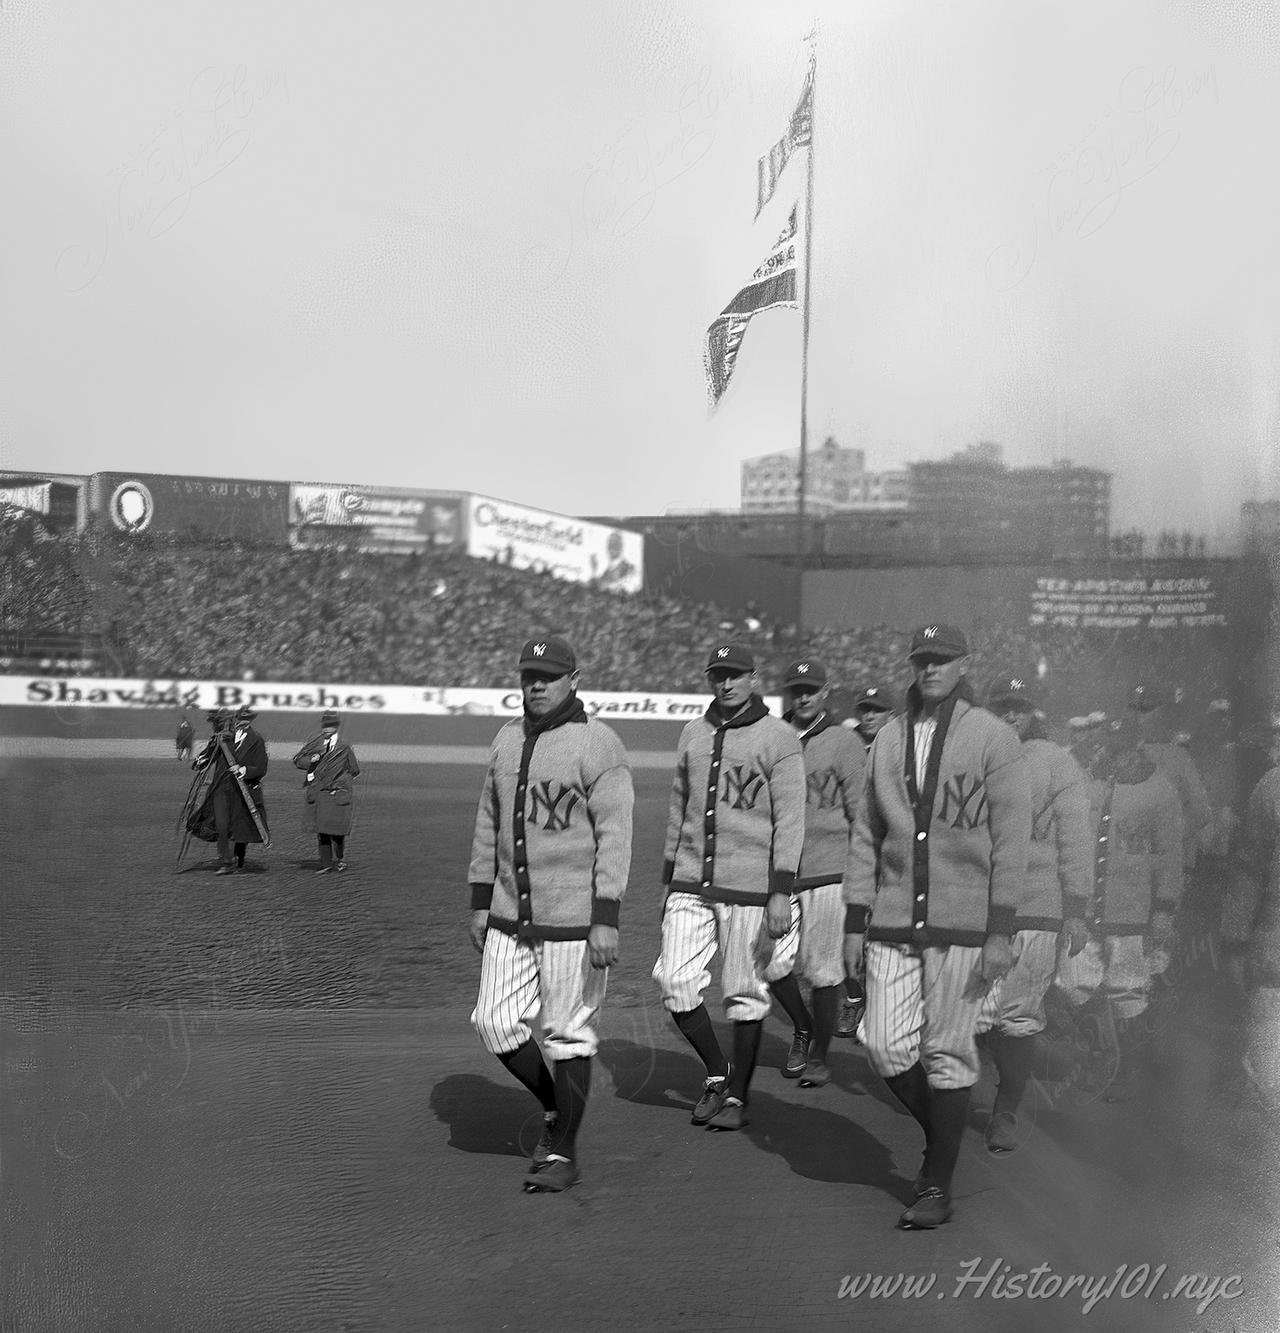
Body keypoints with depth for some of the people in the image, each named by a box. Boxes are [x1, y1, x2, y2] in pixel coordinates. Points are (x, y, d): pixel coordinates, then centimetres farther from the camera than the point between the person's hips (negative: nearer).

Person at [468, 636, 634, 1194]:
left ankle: (563, 1153, 17)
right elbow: (489, 826, 17)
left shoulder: (599, 745, -11)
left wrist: (606, 919, -20)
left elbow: (615, 835, -15)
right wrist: (481, 902, 15)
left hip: (574, 918, -6)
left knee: (567, 1034, 2)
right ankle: (553, 1107, 29)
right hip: (511, 915, 6)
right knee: (496, 1024, 5)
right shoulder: (507, 739, 10)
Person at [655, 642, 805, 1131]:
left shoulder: (779, 738, -5)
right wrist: (669, 879, 18)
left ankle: (737, 1096, 19)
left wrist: (781, 892, -16)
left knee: (745, 995, 3)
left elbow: (789, 820, -9)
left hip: (749, 888, -4)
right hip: (691, 884, 5)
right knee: (675, 984, -3)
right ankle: (716, 1074, 18)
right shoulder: (693, 733, 11)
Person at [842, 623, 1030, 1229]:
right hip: (892, 920, 4)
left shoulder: (993, 738, -3)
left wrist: (1001, 931, -11)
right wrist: (855, 922, 9)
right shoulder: (888, 737, 11)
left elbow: (1011, 839, -6)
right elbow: (866, 834, 13)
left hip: (963, 923, -4)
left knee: (946, 1053, 1)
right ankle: (940, 1136, 28)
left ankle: (938, 1187, 15)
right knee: (886, 1046, 1)